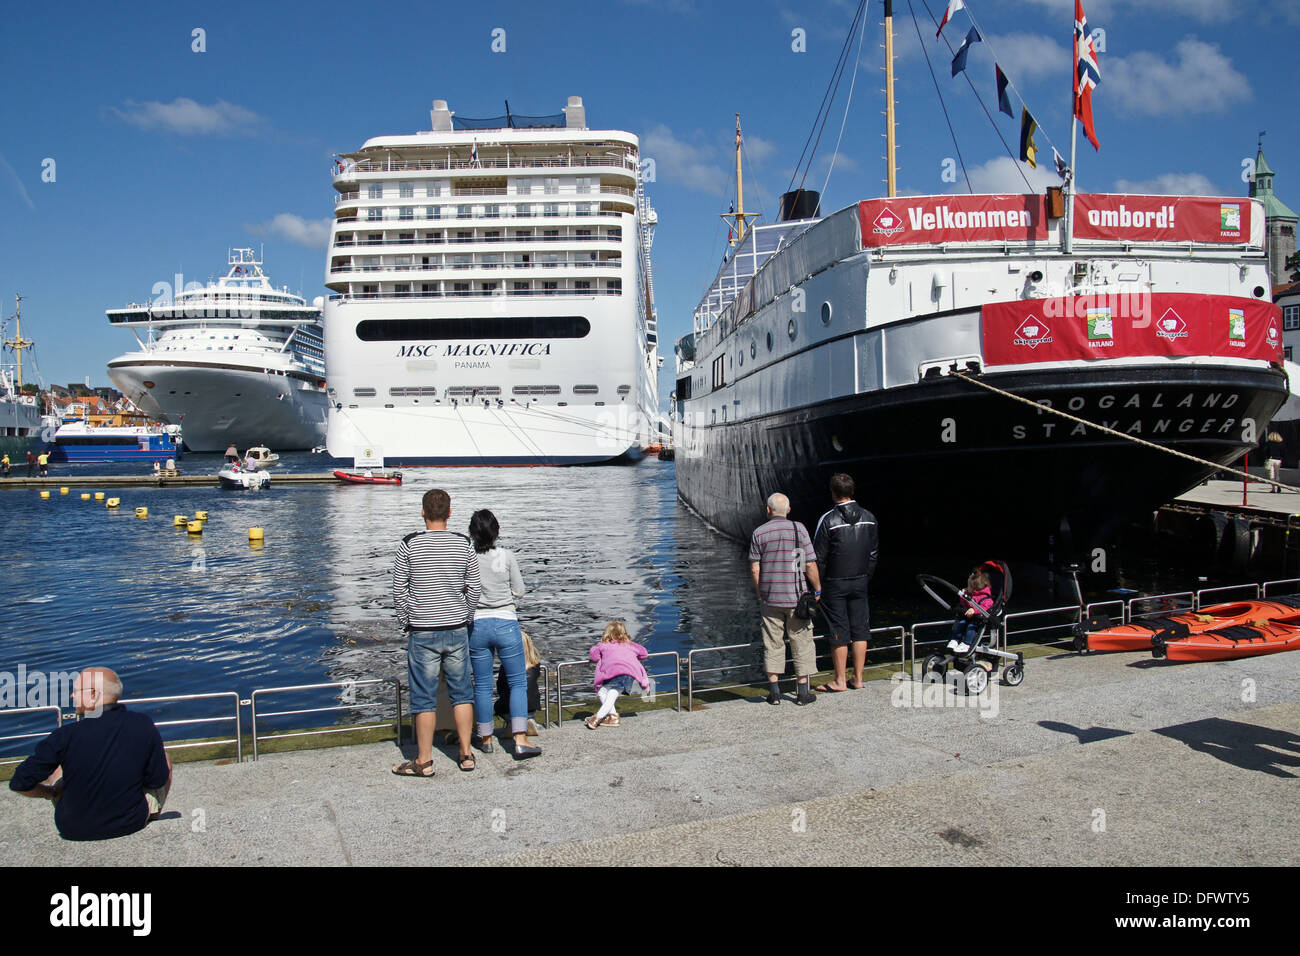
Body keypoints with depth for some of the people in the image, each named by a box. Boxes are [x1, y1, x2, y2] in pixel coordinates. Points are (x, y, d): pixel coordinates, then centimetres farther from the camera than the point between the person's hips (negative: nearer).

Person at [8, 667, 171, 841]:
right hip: (132, 823, 0)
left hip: (74, 830, 0)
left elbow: (20, 784, -12)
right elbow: (158, 781, -8)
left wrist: (51, 792, 8)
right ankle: (153, 816, 43)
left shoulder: (67, 735, -20)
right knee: (164, 758, 23)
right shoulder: (143, 725, -17)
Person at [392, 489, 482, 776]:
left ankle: (424, 761, 13)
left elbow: (398, 591, -3)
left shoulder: (409, 545, -7)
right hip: (457, 630, 2)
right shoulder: (463, 544, 0)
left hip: (422, 633, -2)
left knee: (424, 696, 5)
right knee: (461, 691, 12)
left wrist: (406, 623, 8)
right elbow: (474, 589, 4)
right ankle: (466, 754, 18)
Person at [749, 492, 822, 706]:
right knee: (801, 643, 7)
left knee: (773, 644, 7)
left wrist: (760, 594, 11)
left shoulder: (759, 533, 0)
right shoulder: (798, 529, -4)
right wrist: (818, 590, 5)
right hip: (796, 596, -1)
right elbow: (810, 565, -7)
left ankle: (774, 692, 8)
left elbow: (755, 568, -1)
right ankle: (803, 692, 9)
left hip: (770, 598, 1)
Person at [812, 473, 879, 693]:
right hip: (860, 582, 4)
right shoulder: (869, 518, 3)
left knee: (839, 632, 2)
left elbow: (819, 557, -10)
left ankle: (840, 681, 9)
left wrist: (817, 587, 0)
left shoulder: (828, 520, -13)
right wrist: (865, 578, 16)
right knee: (860, 629, 10)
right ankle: (858, 679, 16)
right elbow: (874, 553, 9)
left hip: (835, 583, -4)